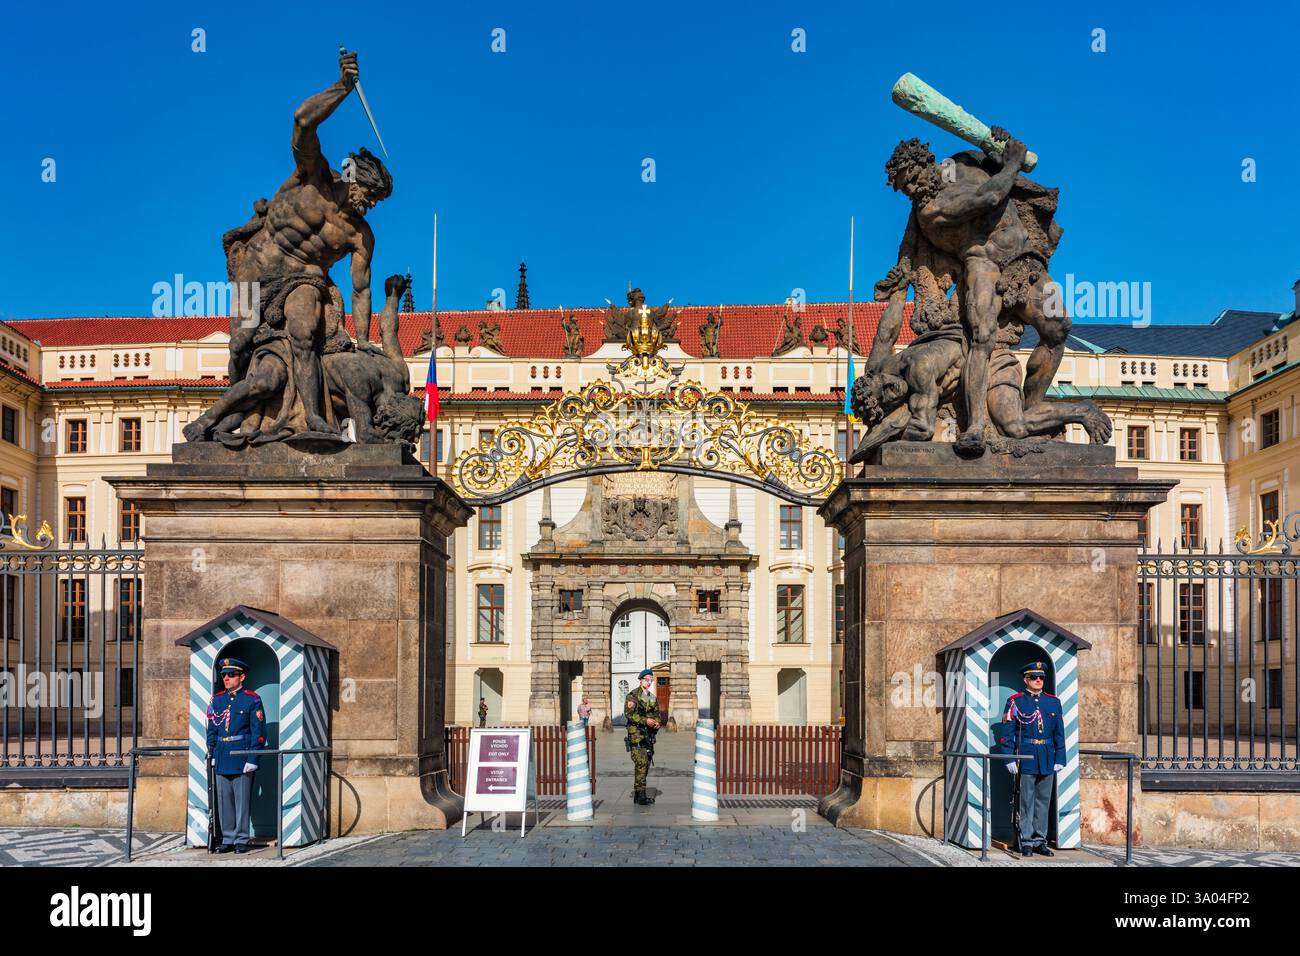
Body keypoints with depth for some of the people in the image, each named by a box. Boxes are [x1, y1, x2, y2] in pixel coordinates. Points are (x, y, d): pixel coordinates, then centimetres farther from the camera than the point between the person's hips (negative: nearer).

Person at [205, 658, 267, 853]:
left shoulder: (252, 700, -4)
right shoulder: (217, 700, 11)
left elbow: (258, 732, -7)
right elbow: (211, 730, 17)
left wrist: (253, 759, -12)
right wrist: (211, 754, 10)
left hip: (242, 758, -5)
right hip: (221, 759, 5)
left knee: (242, 800, 1)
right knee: (224, 800, 8)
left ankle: (242, 839, 10)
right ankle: (228, 839, 17)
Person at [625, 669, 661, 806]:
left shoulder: (653, 697, 17)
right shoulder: (633, 695, -5)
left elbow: (657, 713, 21)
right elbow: (629, 713, -14)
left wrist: (657, 722, -2)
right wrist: (645, 721, -22)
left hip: (649, 734, 7)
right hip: (636, 733, -7)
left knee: (646, 764, 8)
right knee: (641, 763, -14)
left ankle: (638, 793, 16)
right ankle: (640, 795, -13)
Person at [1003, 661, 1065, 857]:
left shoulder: (1054, 702, 10)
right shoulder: (1015, 702, -1)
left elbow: (1059, 734, 11)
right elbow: (1008, 733, -3)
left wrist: (1060, 759, 5)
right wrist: (1010, 759, -9)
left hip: (1047, 760, 3)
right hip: (1026, 758, -3)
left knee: (1044, 801, 8)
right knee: (1027, 801, 1)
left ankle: (1040, 841, 16)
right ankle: (1027, 841, 8)